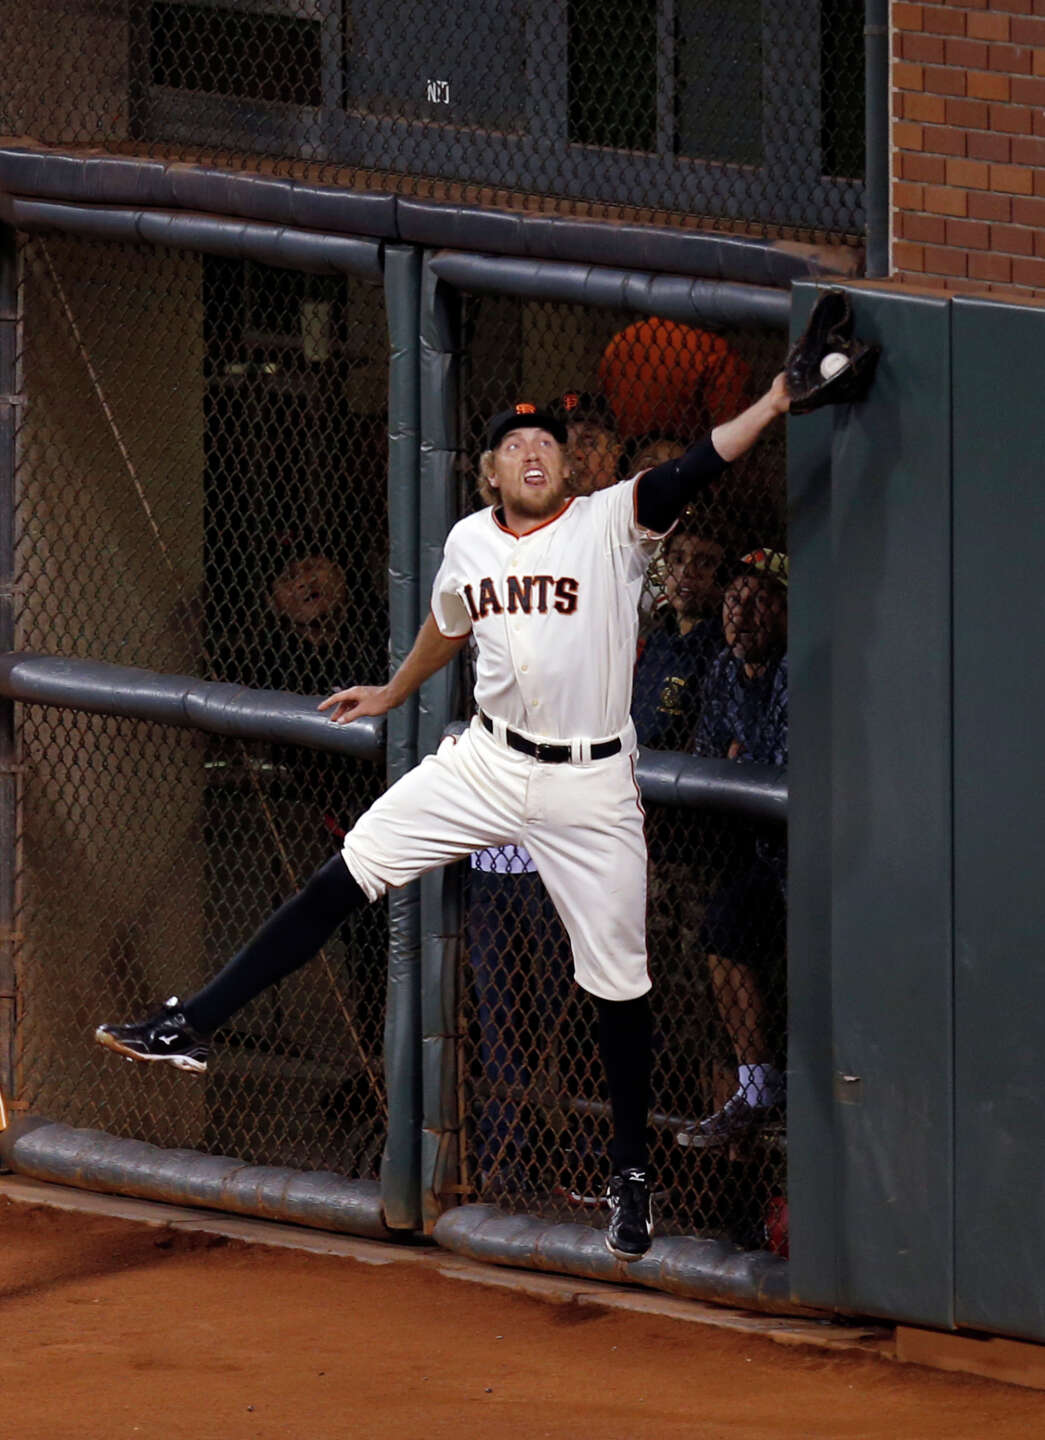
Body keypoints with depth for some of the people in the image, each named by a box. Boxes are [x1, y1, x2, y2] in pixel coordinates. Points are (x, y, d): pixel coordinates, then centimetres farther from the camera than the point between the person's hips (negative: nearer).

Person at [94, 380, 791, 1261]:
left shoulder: (611, 525, -11)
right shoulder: (470, 543, 3)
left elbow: (693, 472, -25)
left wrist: (772, 407, -39)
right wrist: (391, 695, 38)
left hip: (590, 788, -3)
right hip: (487, 762, 4)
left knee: (618, 981, 3)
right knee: (344, 879, -4)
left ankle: (631, 1172, 18)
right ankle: (191, 1028, -2)